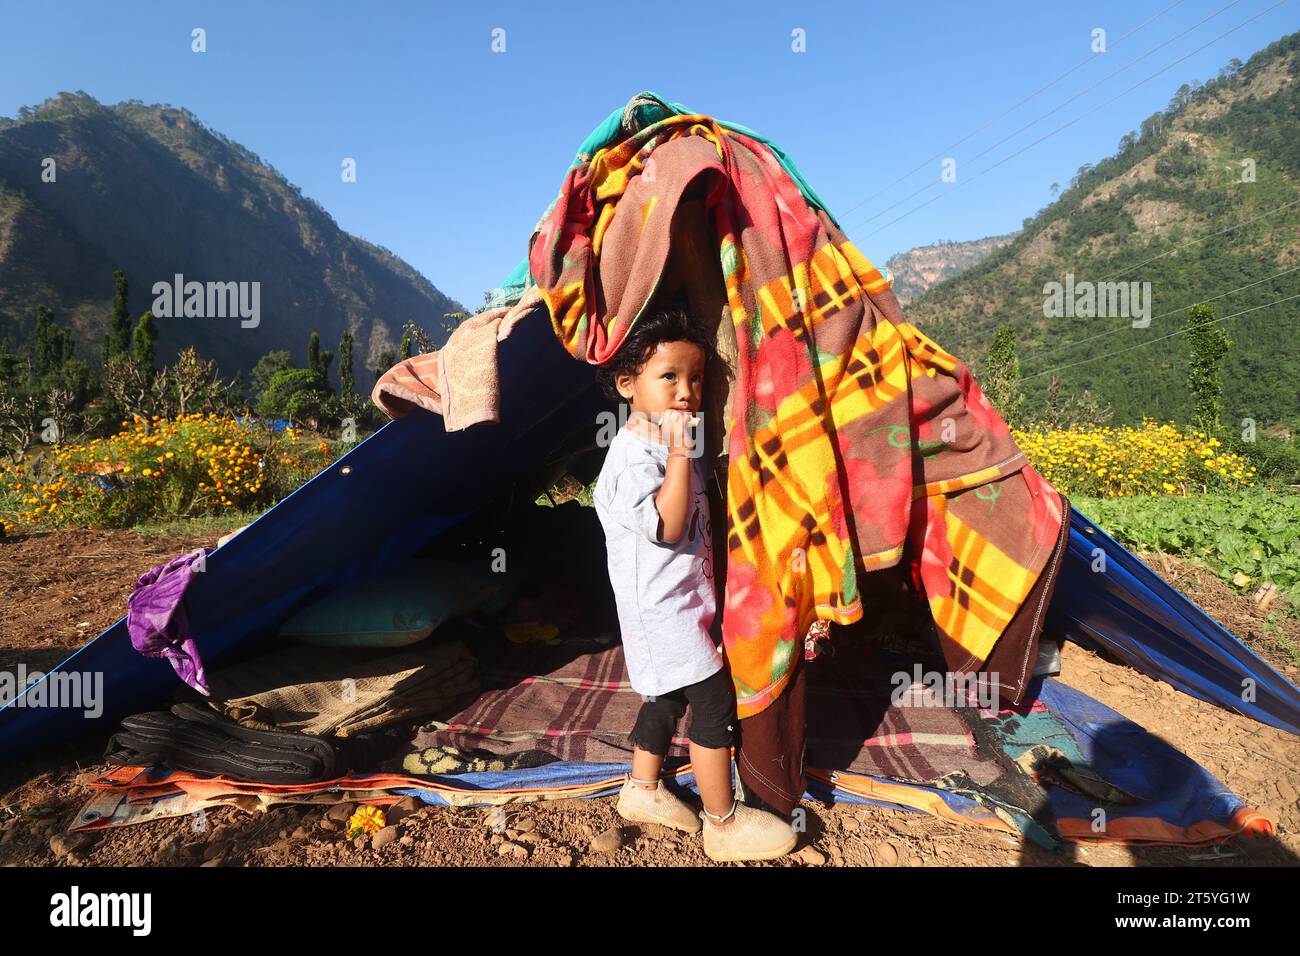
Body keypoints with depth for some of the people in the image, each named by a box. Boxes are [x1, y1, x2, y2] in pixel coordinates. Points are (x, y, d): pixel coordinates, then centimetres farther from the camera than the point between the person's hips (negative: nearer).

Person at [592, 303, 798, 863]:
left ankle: (641, 791, 35)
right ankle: (723, 822, 10)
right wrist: (680, 453, -32)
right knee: (714, 699, -5)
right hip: (662, 605, -10)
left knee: (668, 694, 19)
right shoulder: (635, 454, -22)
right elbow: (666, 526, -31)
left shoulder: (673, 440, 9)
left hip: (683, 598, 10)